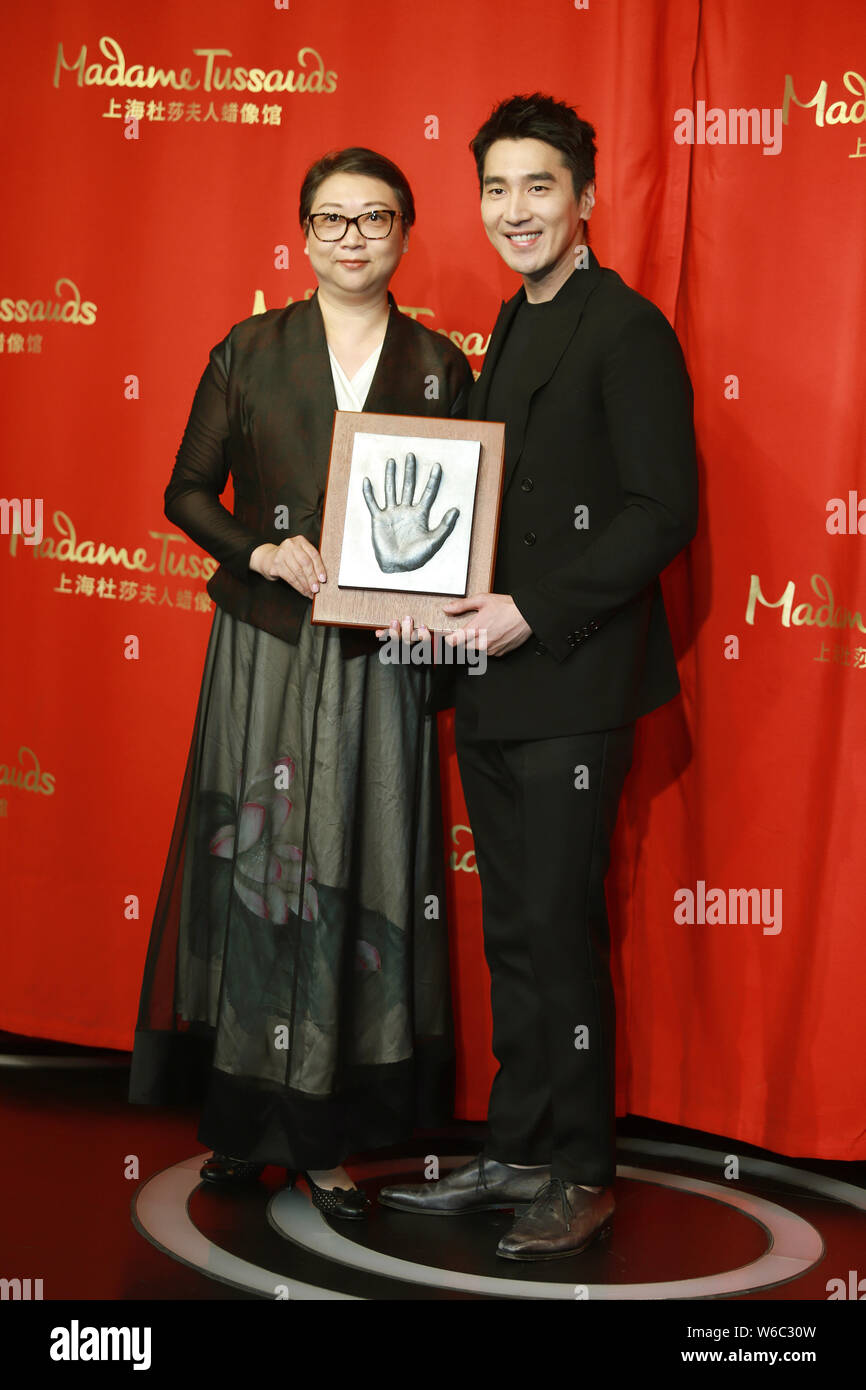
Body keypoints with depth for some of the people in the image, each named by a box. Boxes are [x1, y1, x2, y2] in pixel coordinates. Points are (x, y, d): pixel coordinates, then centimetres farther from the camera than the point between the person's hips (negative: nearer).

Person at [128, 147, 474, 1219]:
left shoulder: (439, 367, 7)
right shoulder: (249, 351, 6)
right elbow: (188, 491, 6)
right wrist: (262, 550, -12)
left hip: (380, 658, 0)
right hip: (264, 648, 0)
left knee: (362, 878, 2)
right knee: (251, 870, 3)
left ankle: (326, 1133, 13)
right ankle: (240, 1125, 17)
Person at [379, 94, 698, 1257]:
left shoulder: (625, 330, -10)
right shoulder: (514, 331, 18)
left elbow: (664, 510, -16)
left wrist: (535, 615, -18)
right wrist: (460, 600, 5)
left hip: (572, 685, -8)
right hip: (496, 682, 8)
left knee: (559, 931, -2)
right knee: (513, 931, 14)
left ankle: (579, 1175, 13)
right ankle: (516, 1153, 25)